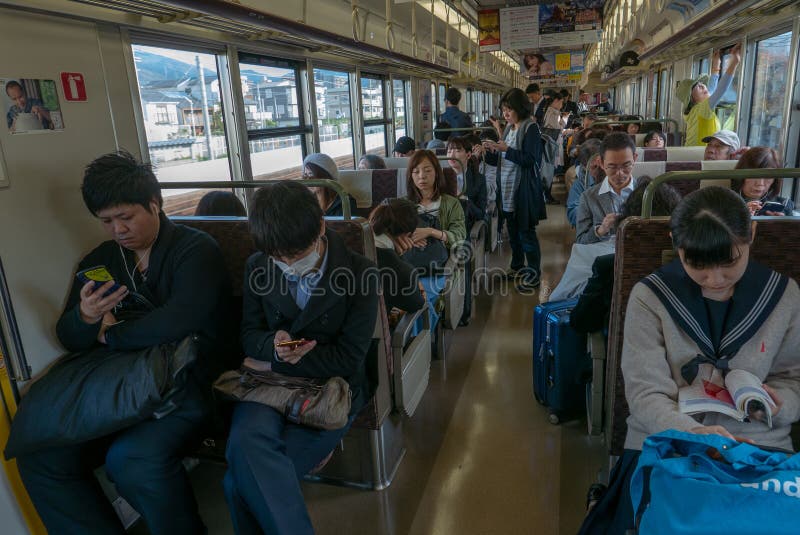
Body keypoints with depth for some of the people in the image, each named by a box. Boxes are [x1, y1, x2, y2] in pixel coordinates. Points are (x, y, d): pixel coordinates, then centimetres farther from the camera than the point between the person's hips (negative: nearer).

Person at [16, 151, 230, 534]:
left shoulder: (195, 250, -8)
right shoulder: (97, 262, 13)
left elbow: (181, 320, -23)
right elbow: (69, 339, 15)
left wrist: (111, 334, -6)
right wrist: (85, 318, -11)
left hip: (187, 382, -6)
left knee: (132, 459, -30)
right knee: (39, 457, -12)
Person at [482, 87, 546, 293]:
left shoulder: (531, 128, -11)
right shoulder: (510, 128, 12)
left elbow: (530, 160, -18)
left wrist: (506, 149, -20)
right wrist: (495, 149, 3)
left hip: (524, 190, -8)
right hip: (508, 188, 8)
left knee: (526, 232, -3)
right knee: (513, 230, 16)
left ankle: (533, 275, 7)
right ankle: (517, 267, 30)